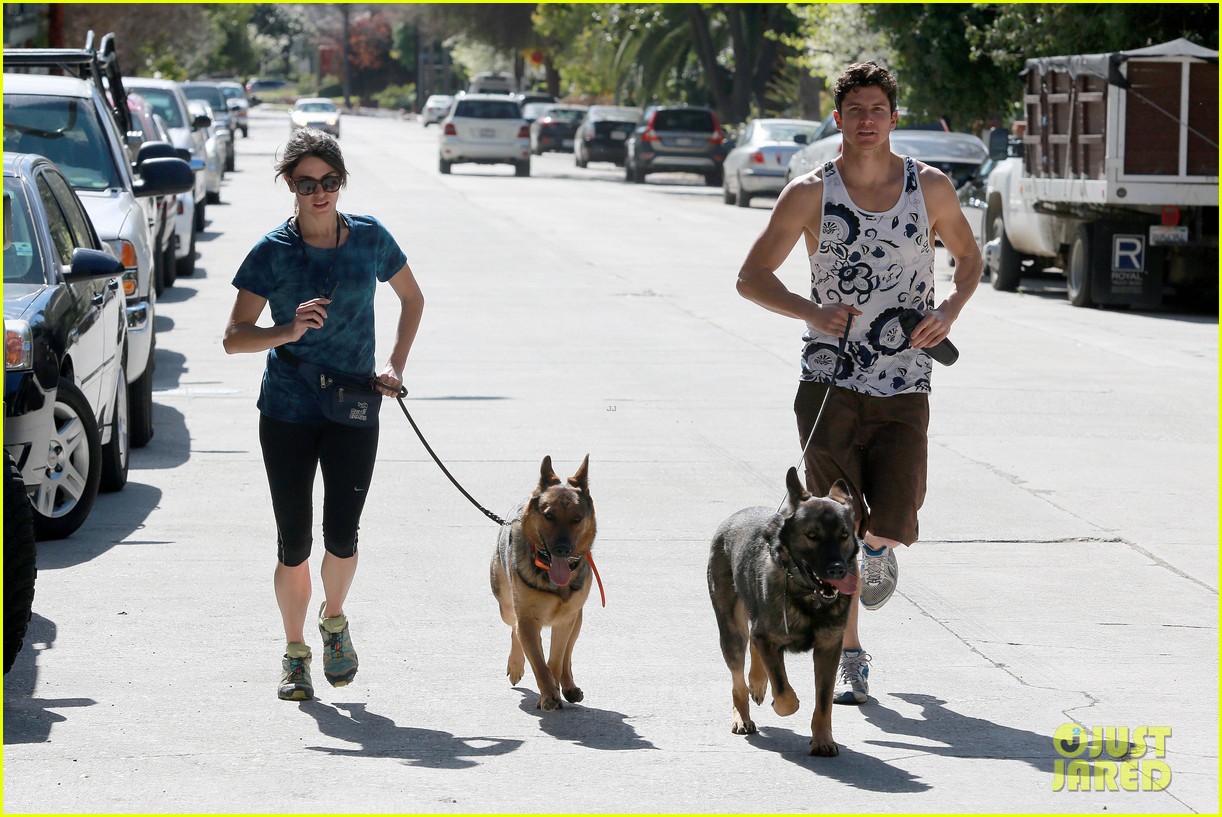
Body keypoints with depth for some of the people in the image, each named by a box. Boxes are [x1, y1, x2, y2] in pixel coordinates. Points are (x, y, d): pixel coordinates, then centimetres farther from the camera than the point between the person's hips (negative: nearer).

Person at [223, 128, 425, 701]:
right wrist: (289, 331, -25)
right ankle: (295, 651, 21)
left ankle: (334, 620, 24)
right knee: (294, 541, 2)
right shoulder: (273, 252, -6)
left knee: (342, 535, -7)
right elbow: (234, 337, -8)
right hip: (287, 412, -1)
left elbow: (412, 298, 18)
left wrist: (395, 366, 8)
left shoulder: (369, 238, 0)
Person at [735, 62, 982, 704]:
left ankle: (878, 549, 31)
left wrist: (950, 308, -3)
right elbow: (751, 277, 1)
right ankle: (851, 659, 12)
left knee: (892, 525, -9)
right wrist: (811, 312, -17)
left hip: (903, 389, 1)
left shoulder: (931, 188, 3)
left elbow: (968, 257, 18)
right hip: (829, 384, -1)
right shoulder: (809, 193, -2)